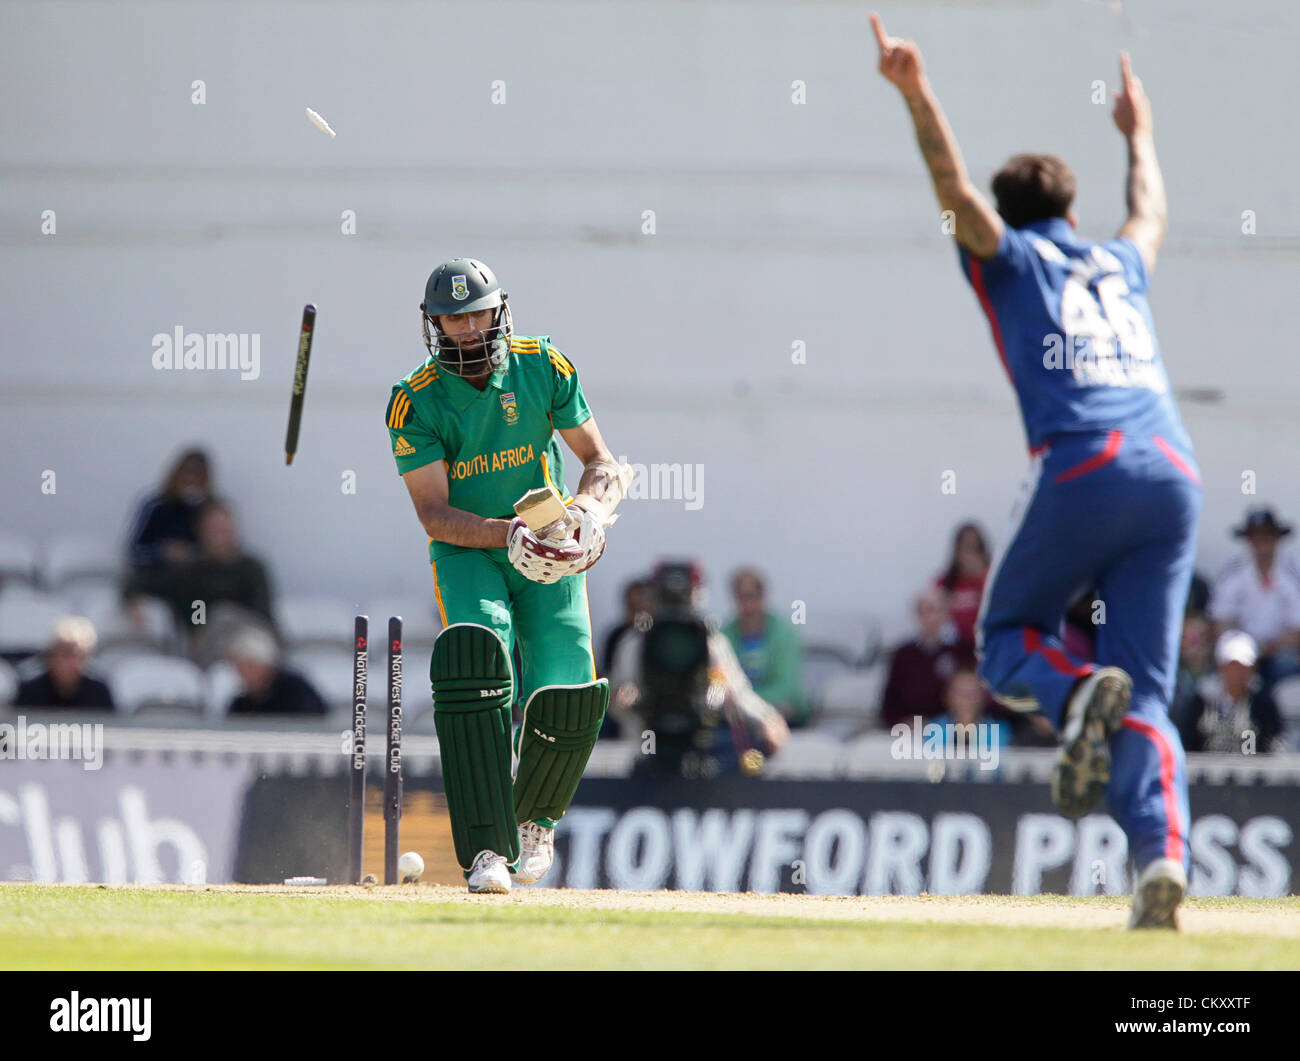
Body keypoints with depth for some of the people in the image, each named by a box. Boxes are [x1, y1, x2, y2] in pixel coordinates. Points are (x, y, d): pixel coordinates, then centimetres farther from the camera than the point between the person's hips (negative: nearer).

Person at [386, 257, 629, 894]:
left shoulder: (543, 368, -4)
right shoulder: (416, 403, -11)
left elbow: (600, 460, 1)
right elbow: (433, 512, -16)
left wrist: (592, 506, -22)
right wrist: (508, 535, -33)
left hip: (551, 554, 2)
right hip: (467, 552, -2)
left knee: (567, 699, -14)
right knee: (474, 652, -31)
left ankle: (536, 818, 22)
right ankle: (487, 848, -31)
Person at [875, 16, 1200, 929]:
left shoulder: (1012, 259, 16)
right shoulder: (1121, 264, 29)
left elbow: (957, 191, 0)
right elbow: (1152, 209, 51)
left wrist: (918, 95, -1)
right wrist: (1138, 133, 67)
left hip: (1085, 469, -4)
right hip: (1176, 475, 4)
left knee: (1007, 638, 15)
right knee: (1148, 697, 3)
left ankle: (1078, 689, -21)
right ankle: (1164, 857, -20)